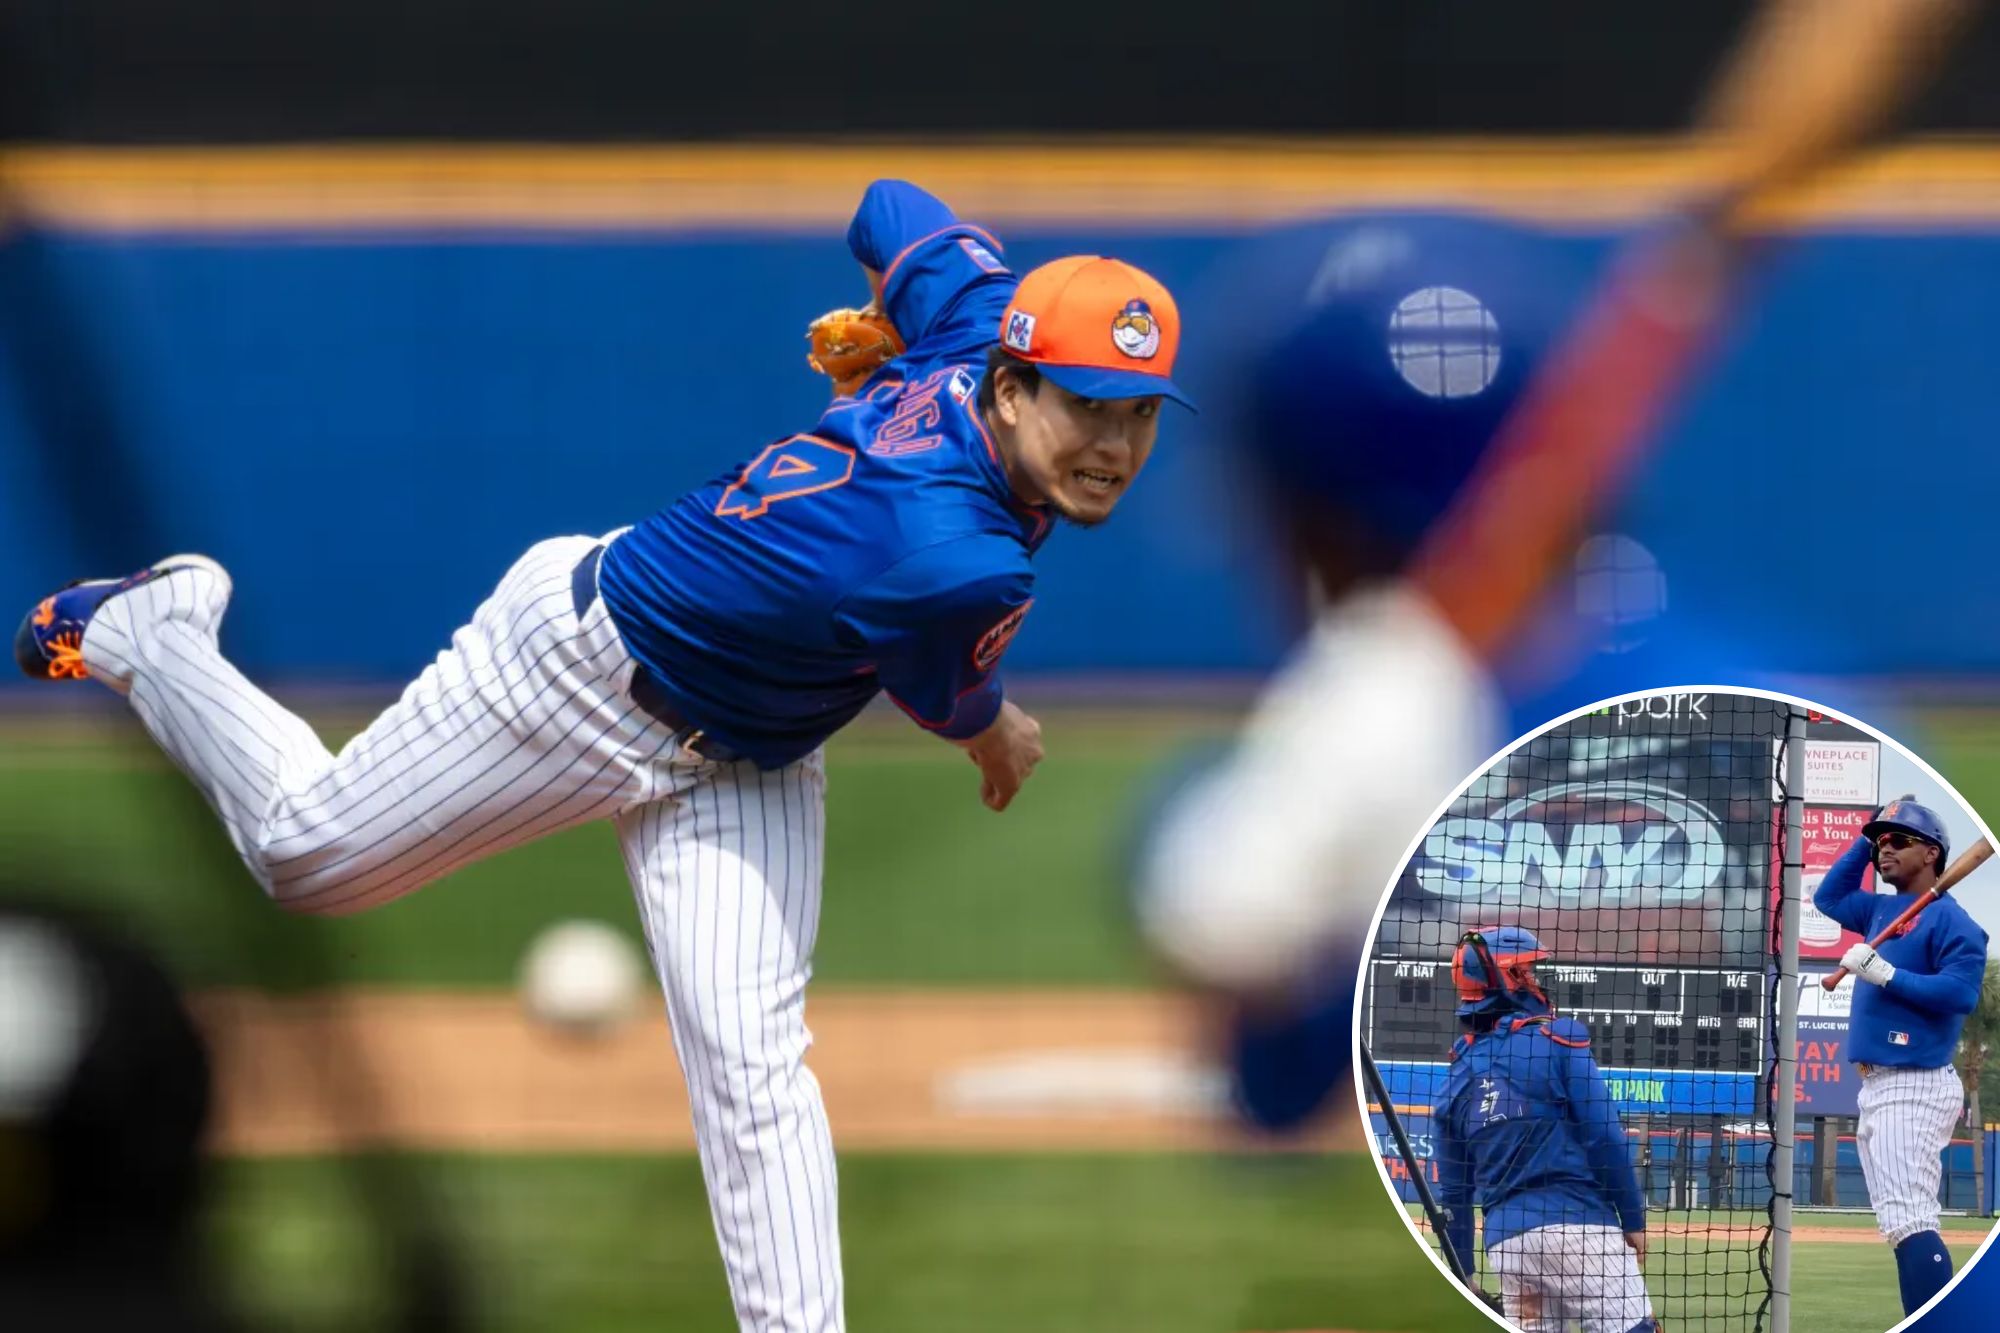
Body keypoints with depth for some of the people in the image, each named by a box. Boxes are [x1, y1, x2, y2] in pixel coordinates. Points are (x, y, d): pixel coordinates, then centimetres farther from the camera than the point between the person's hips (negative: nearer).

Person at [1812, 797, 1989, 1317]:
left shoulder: (1950, 920, -9)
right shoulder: (1883, 911, 17)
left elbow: (1960, 992, -20)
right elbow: (1830, 897, 33)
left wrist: (1885, 974, -22)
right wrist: (1867, 837, 21)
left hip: (1915, 1089, -10)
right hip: (1878, 1088, 10)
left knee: (1908, 1221, -19)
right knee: (1903, 1223, 9)